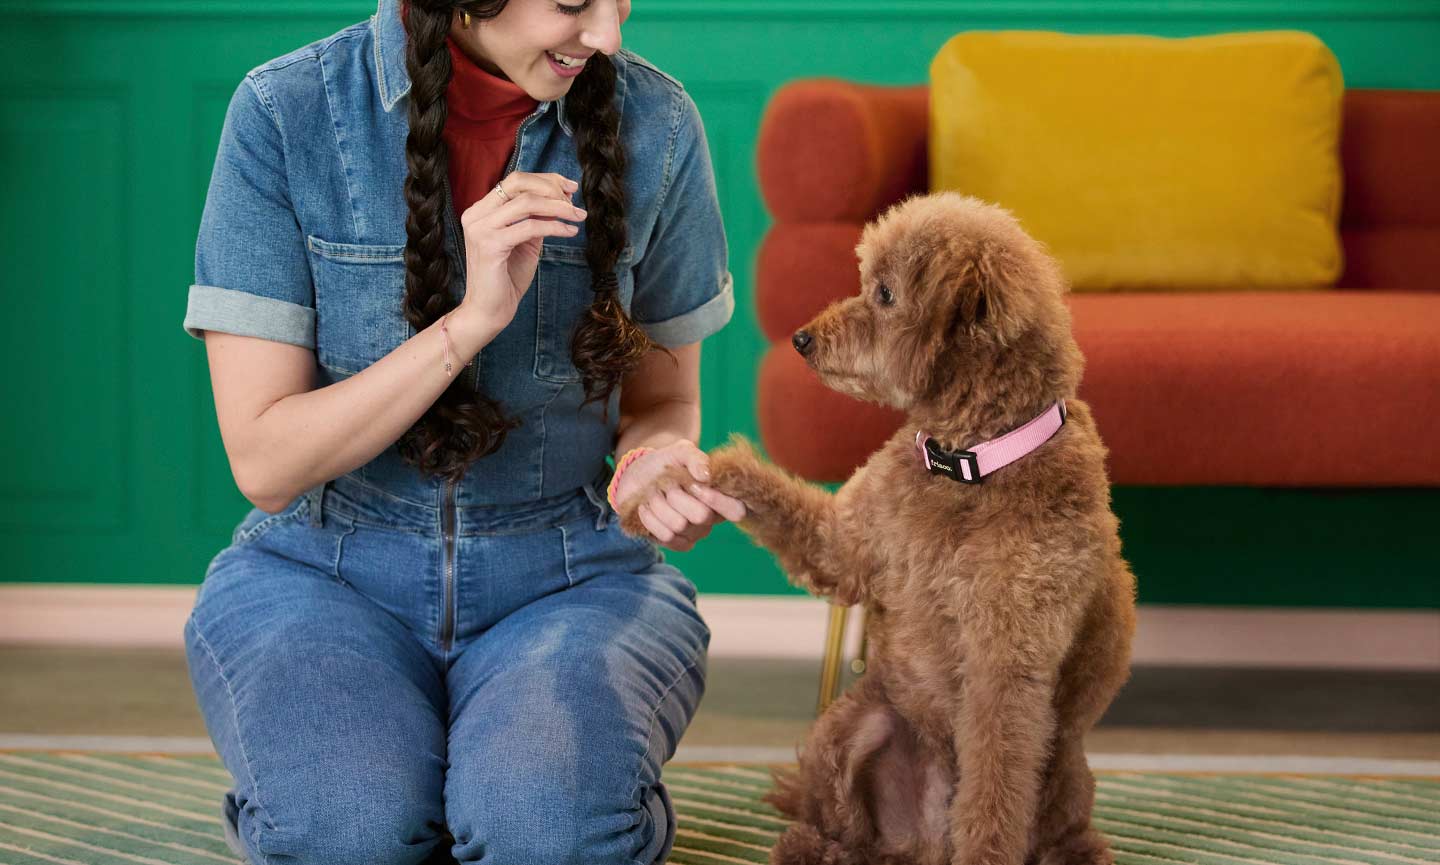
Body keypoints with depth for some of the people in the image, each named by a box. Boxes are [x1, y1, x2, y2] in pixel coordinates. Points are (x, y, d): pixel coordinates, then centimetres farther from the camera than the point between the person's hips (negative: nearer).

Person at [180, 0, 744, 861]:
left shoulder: (653, 125, -3)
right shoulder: (286, 114, -10)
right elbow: (266, 461, -11)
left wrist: (656, 464, -13)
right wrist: (473, 319, -22)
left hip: (568, 573, 1)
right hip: (323, 569, -1)